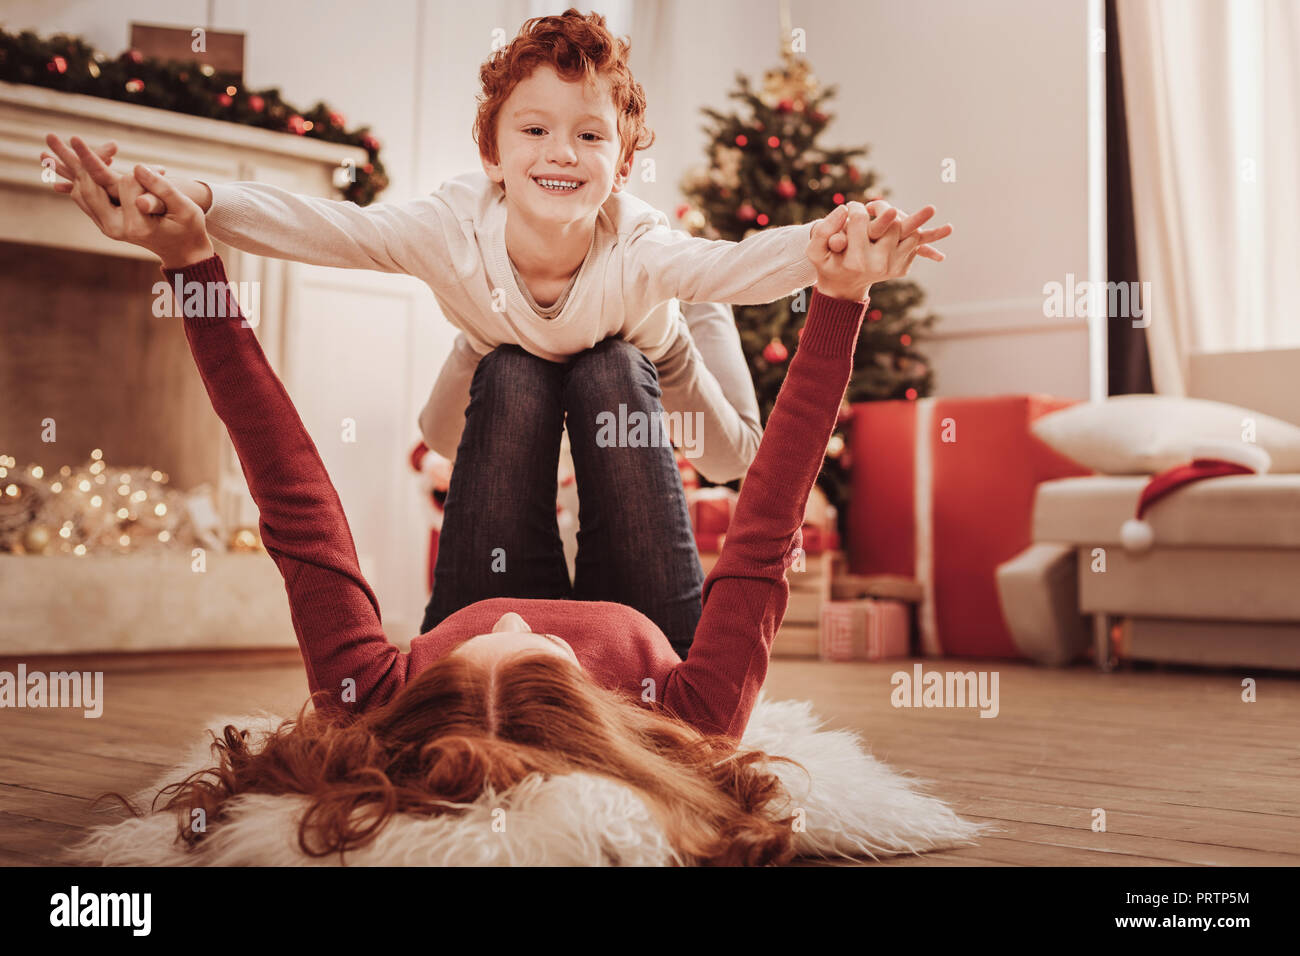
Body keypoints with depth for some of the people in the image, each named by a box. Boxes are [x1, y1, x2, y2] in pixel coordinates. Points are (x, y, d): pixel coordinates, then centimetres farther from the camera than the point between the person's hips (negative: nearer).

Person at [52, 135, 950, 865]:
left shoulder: (374, 711, -47)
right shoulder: (694, 723, -50)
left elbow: (300, 517, -43)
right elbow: (766, 540, -44)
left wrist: (193, 263, -39)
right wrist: (839, 299, -42)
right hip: (635, 631, -1)